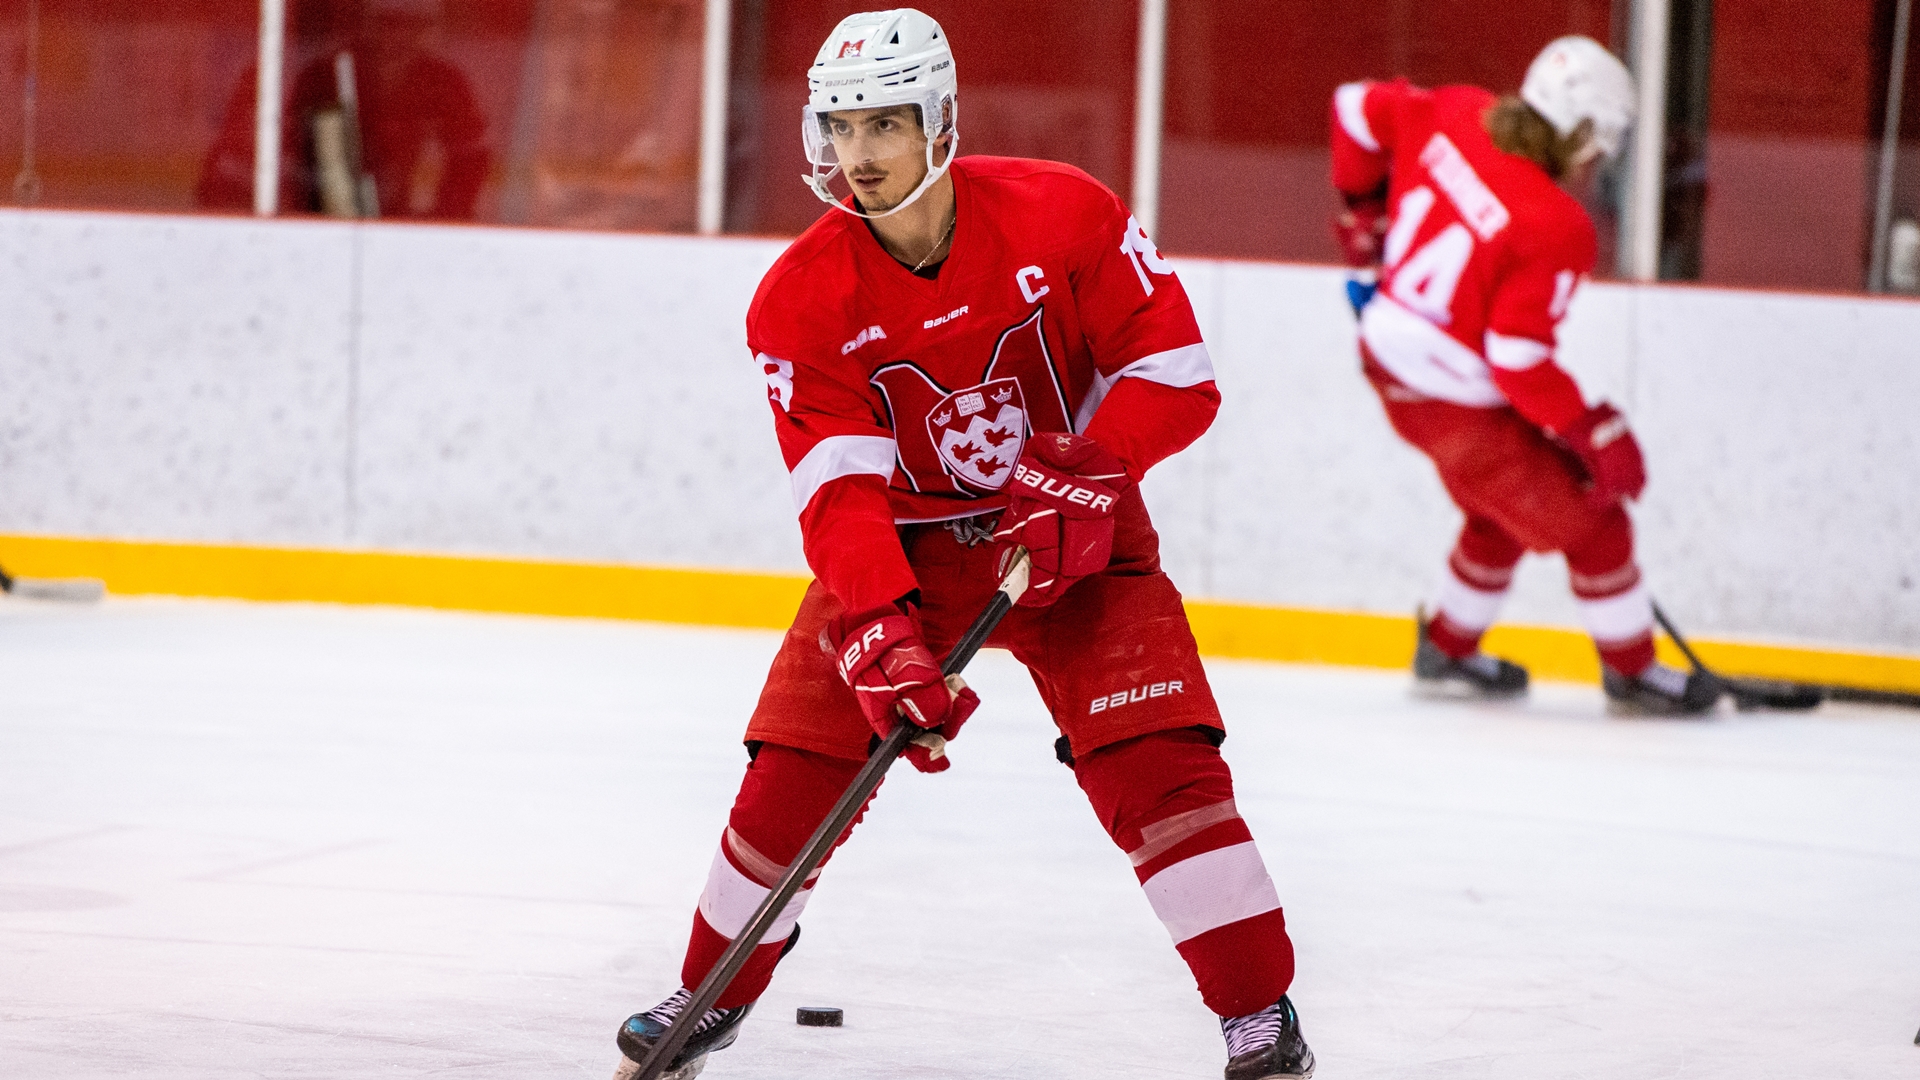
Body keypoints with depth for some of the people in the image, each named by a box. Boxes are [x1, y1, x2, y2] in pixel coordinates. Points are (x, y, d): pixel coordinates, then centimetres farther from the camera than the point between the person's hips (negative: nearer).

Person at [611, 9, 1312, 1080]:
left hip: (1074, 534, -2)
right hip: (900, 541, 2)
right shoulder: (800, 300, -15)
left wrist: (1086, 476, -27)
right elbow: (839, 490, -20)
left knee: (1155, 755, -17)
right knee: (795, 768, -4)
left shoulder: (1064, 216, -18)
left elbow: (1175, 370, -13)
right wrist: (877, 633, -33)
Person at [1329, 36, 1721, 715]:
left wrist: (1366, 210, 21)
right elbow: (1518, 356, -27)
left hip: (1388, 352, 8)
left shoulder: (1459, 117, -7)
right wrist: (1594, 432, -16)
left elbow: (1359, 108, 7)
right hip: (1458, 400, -8)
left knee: (1505, 514, 29)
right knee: (1591, 522, 7)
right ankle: (1632, 672, 21)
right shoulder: (1555, 229, -27)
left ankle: (1447, 651, 41)